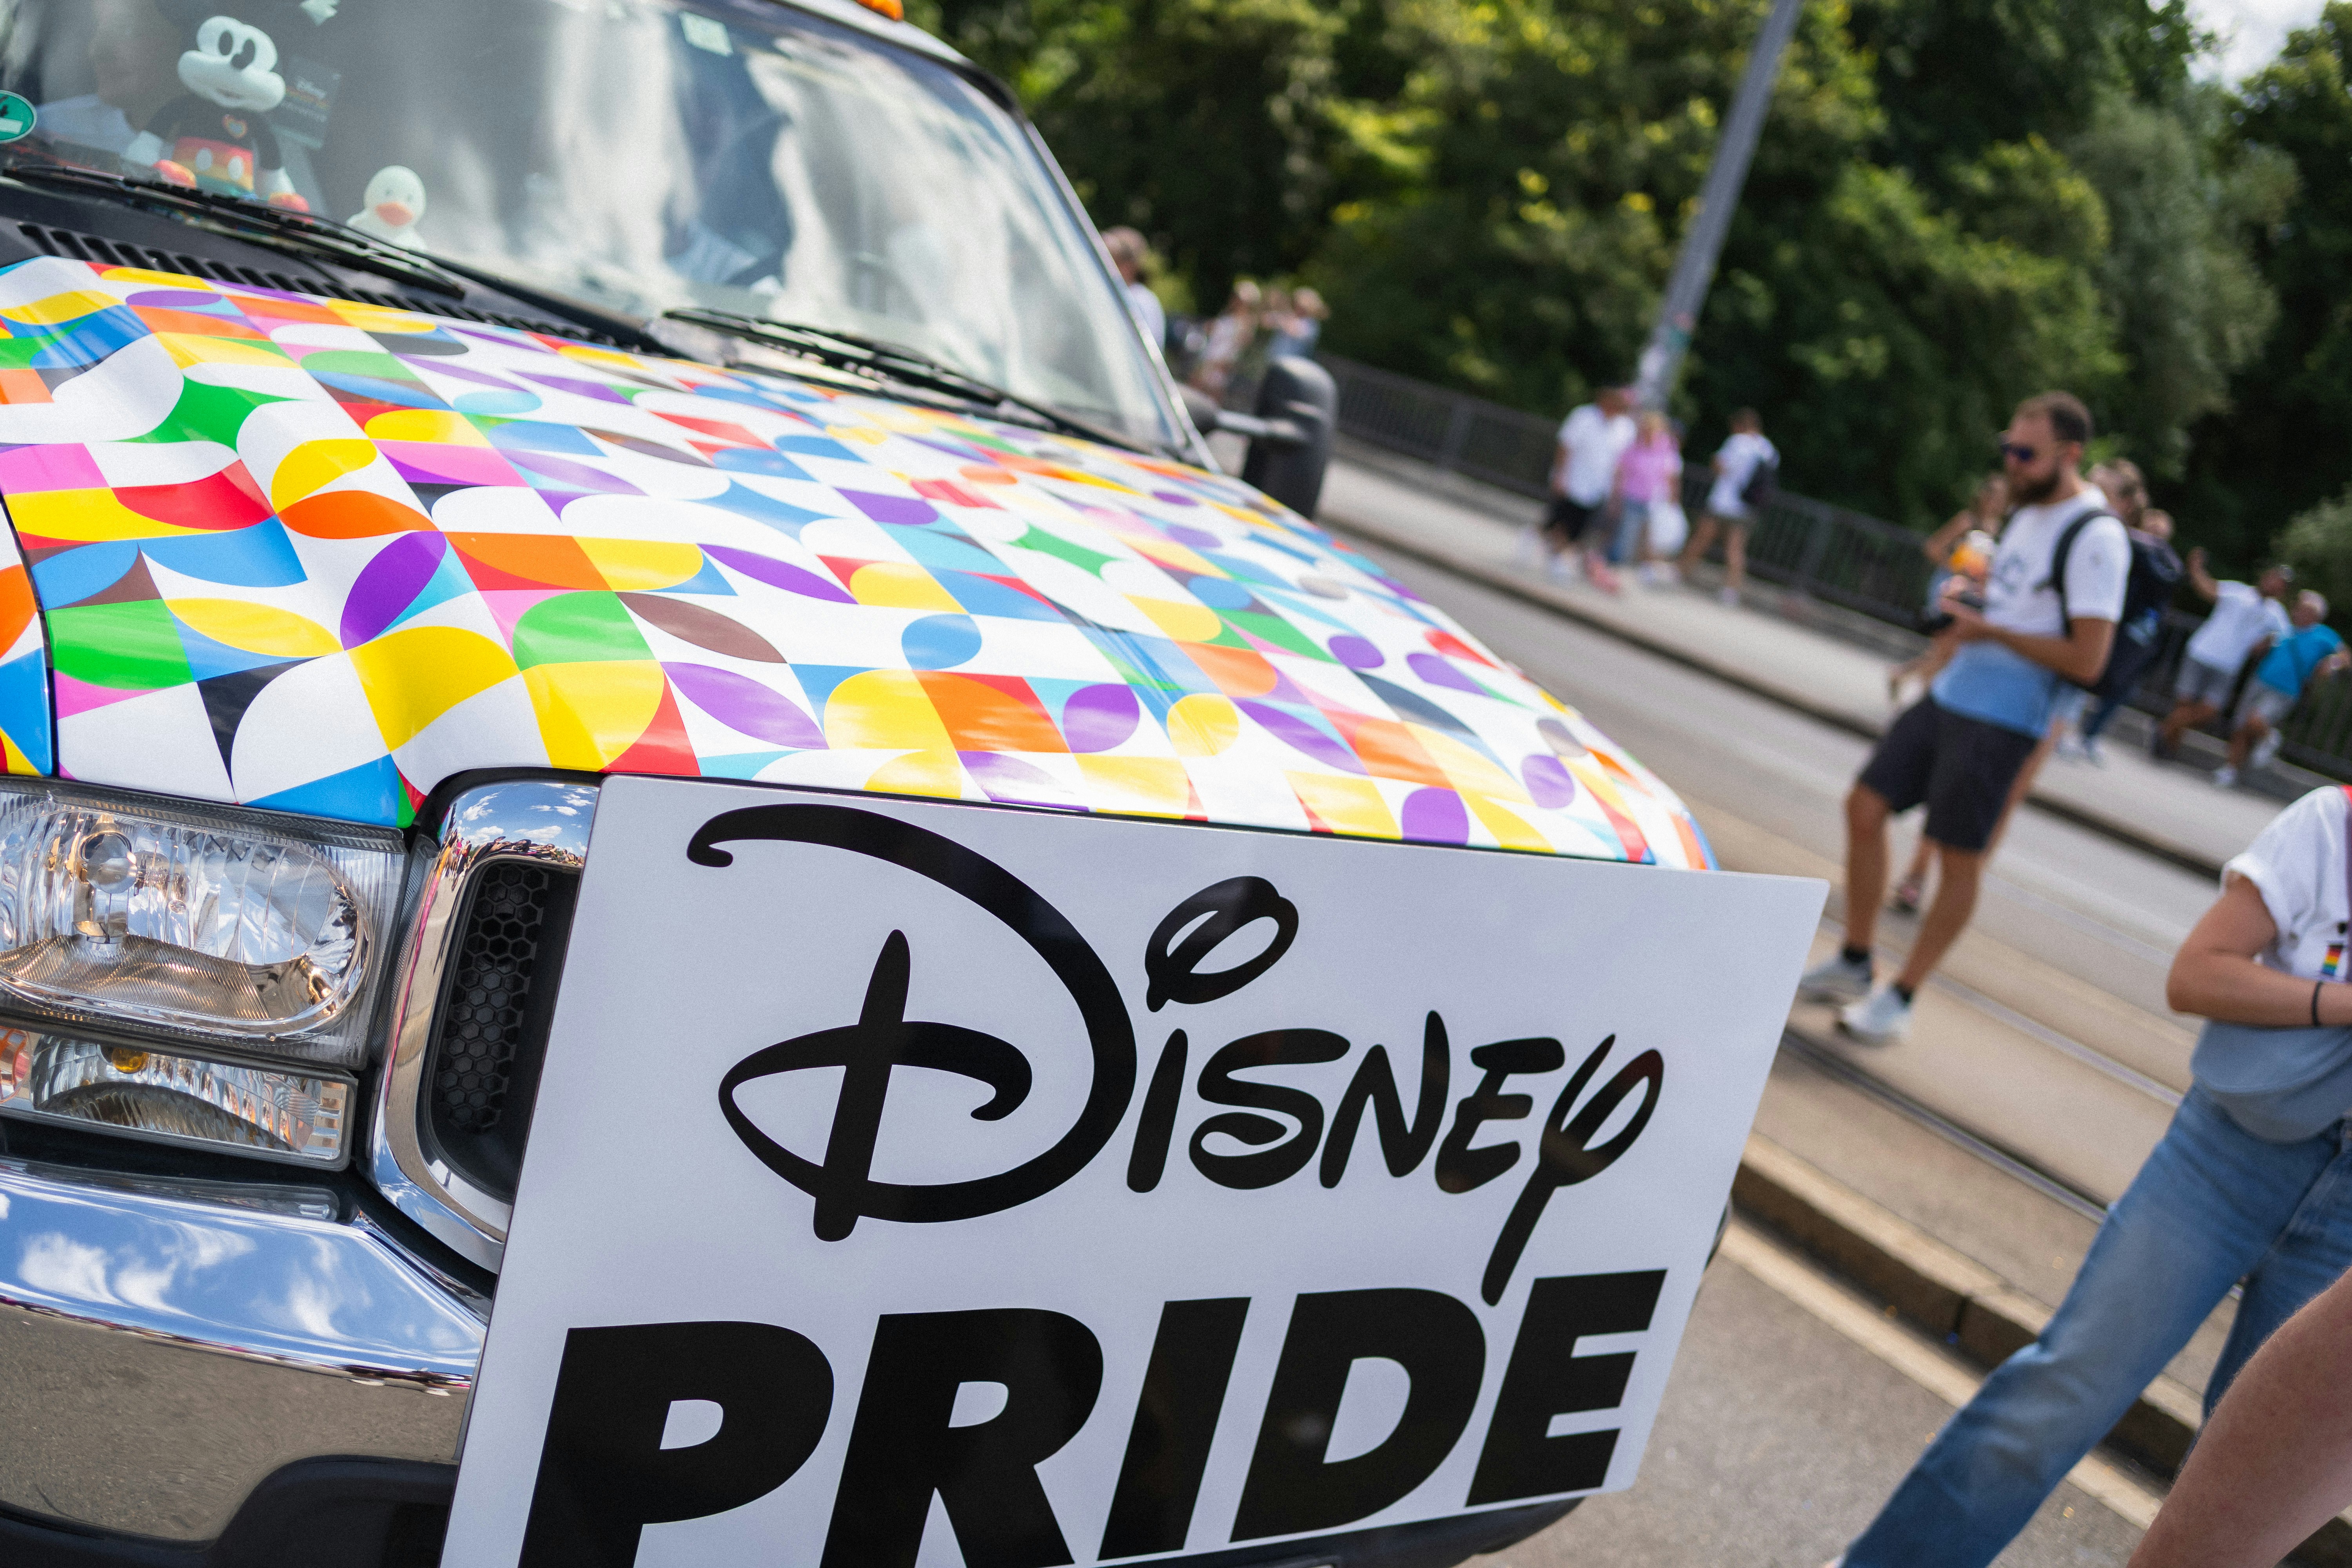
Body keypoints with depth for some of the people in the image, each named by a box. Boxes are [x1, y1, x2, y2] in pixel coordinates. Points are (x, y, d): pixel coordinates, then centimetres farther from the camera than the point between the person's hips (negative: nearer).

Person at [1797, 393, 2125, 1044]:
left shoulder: (2097, 538, -16)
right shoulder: (2026, 510, 12)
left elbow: (2087, 659, -20)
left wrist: (1988, 628, -17)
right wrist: (1965, 598, 4)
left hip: (2002, 721, -9)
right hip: (1948, 695, 9)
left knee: (1960, 858, 0)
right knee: (1865, 807, 6)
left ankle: (1899, 998, 12)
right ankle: (1853, 964, 20)